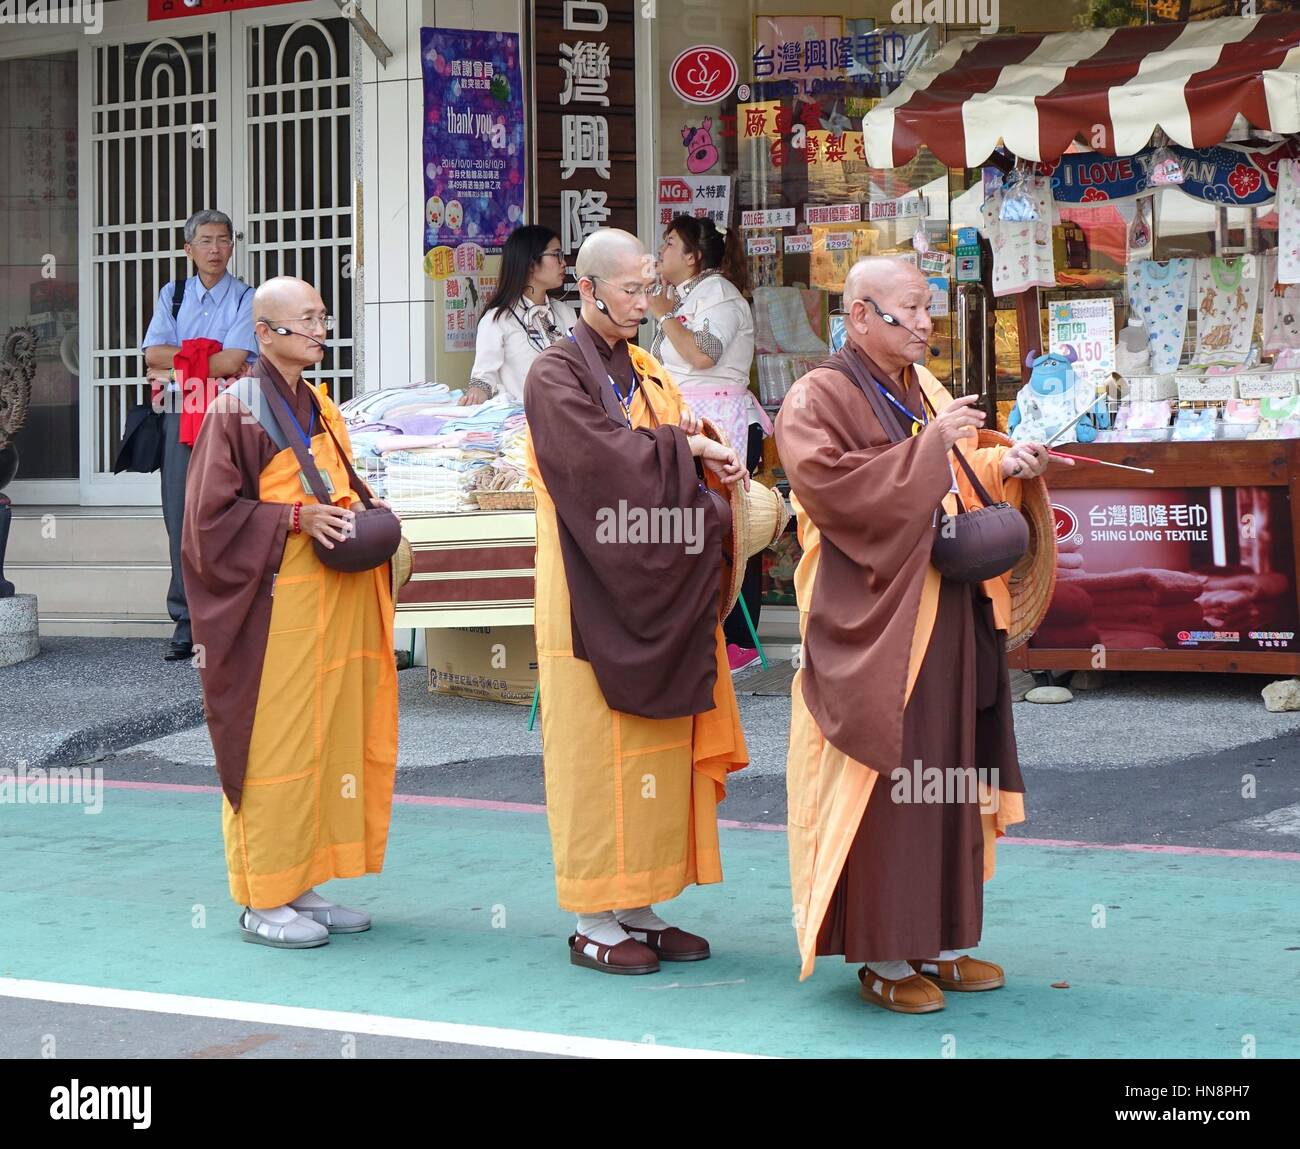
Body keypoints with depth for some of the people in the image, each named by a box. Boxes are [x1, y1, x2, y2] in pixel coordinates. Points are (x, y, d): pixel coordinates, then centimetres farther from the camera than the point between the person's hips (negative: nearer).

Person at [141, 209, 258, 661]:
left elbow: (233, 360, -10)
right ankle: (185, 623, 5)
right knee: (181, 517, 0)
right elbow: (152, 354, 2)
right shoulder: (172, 295, 15)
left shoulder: (247, 298, 5)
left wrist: (177, 362, -5)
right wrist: (211, 357, -6)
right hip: (181, 416, 3)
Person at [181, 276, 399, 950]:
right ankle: (262, 901, 6)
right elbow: (211, 516, -12)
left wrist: (364, 516, 5)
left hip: (335, 603, 8)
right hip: (274, 606, -8)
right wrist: (297, 518, -18)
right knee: (274, 743, -4)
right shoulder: (237, 411, -8)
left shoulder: (320, 410, 16)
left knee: (330, 739, 9)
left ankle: (299, 885, 19)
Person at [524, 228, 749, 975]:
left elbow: (684, 459, 15)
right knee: (597, 750, -3)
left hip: (659, 593, 8)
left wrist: (711, 458, -7)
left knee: (659, 745, 8)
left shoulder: (647, 372, 16)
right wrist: (685, 445, -11)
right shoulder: (557, 375, -7)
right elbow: (600, 456, -20)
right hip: (597, 595, -8)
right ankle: (594, 924, 5)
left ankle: (640, 907, 17)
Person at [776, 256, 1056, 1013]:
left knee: (945, 777, 12)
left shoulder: (923, 388, 14)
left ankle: (938, 938, 22)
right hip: (878, 624, -8)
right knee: (884, 788, -3)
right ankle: (881, 955, 7)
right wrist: (931, 444, -21)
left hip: (949, 620, 8)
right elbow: (832, 486, -24)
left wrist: (1003, 467, 1)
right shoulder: (819, 399, -8)